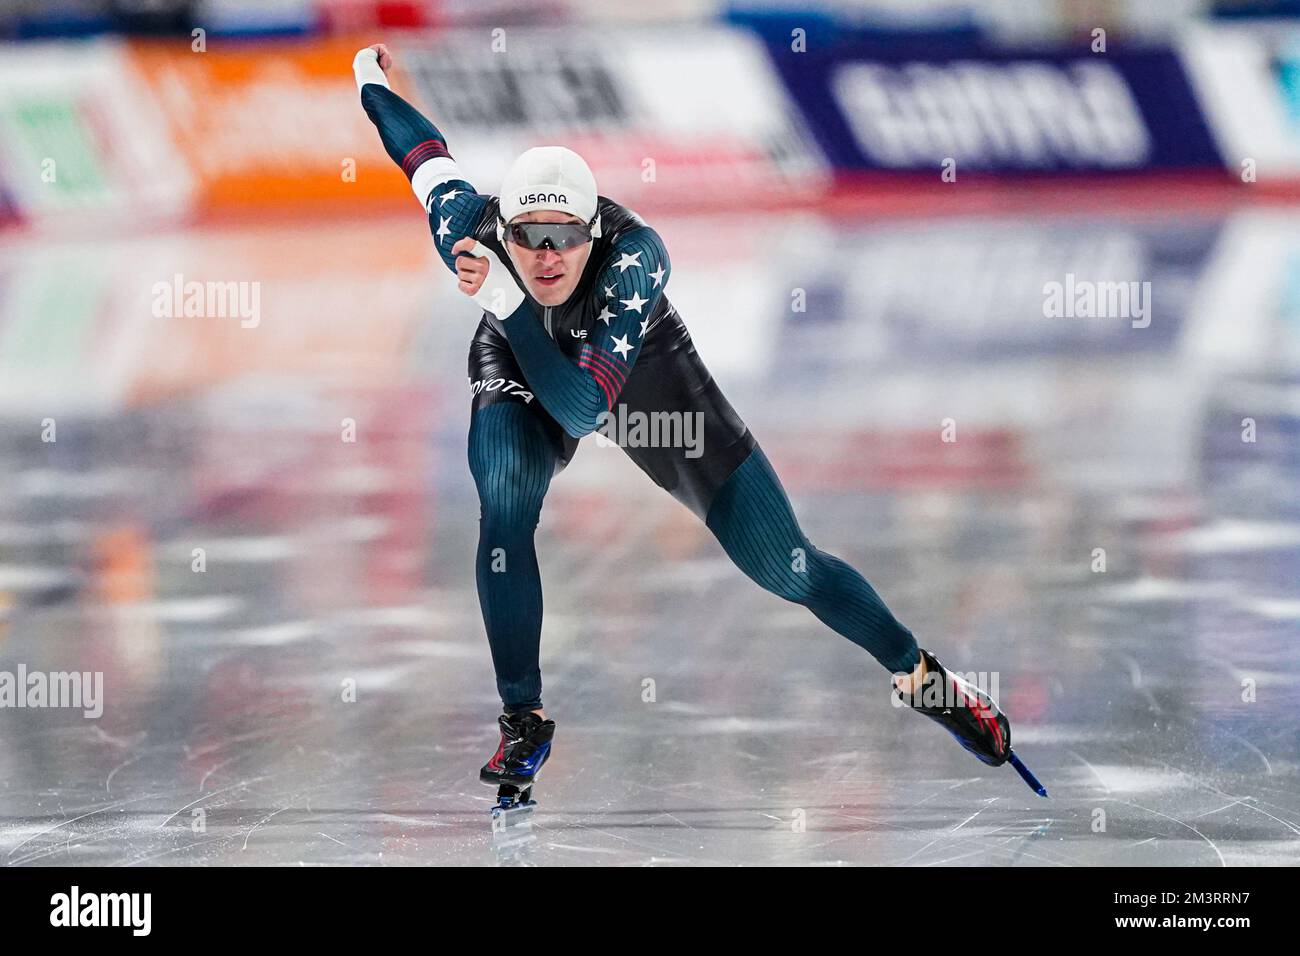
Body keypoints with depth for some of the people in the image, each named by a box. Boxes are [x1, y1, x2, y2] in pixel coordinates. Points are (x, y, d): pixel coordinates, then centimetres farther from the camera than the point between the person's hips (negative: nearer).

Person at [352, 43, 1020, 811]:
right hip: (519, 369, 2)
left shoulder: (636, 254, -42)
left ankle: (918, 673, 23)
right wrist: (371, 79, 9)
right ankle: (524, 721, -11)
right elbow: (427, 152, -10)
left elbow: (583, 408, -49)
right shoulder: (468, 229, -34)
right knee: (505, 508, -29)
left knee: (783, 567, 0)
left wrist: (503, 296, -58)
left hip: (643, 373, -2)